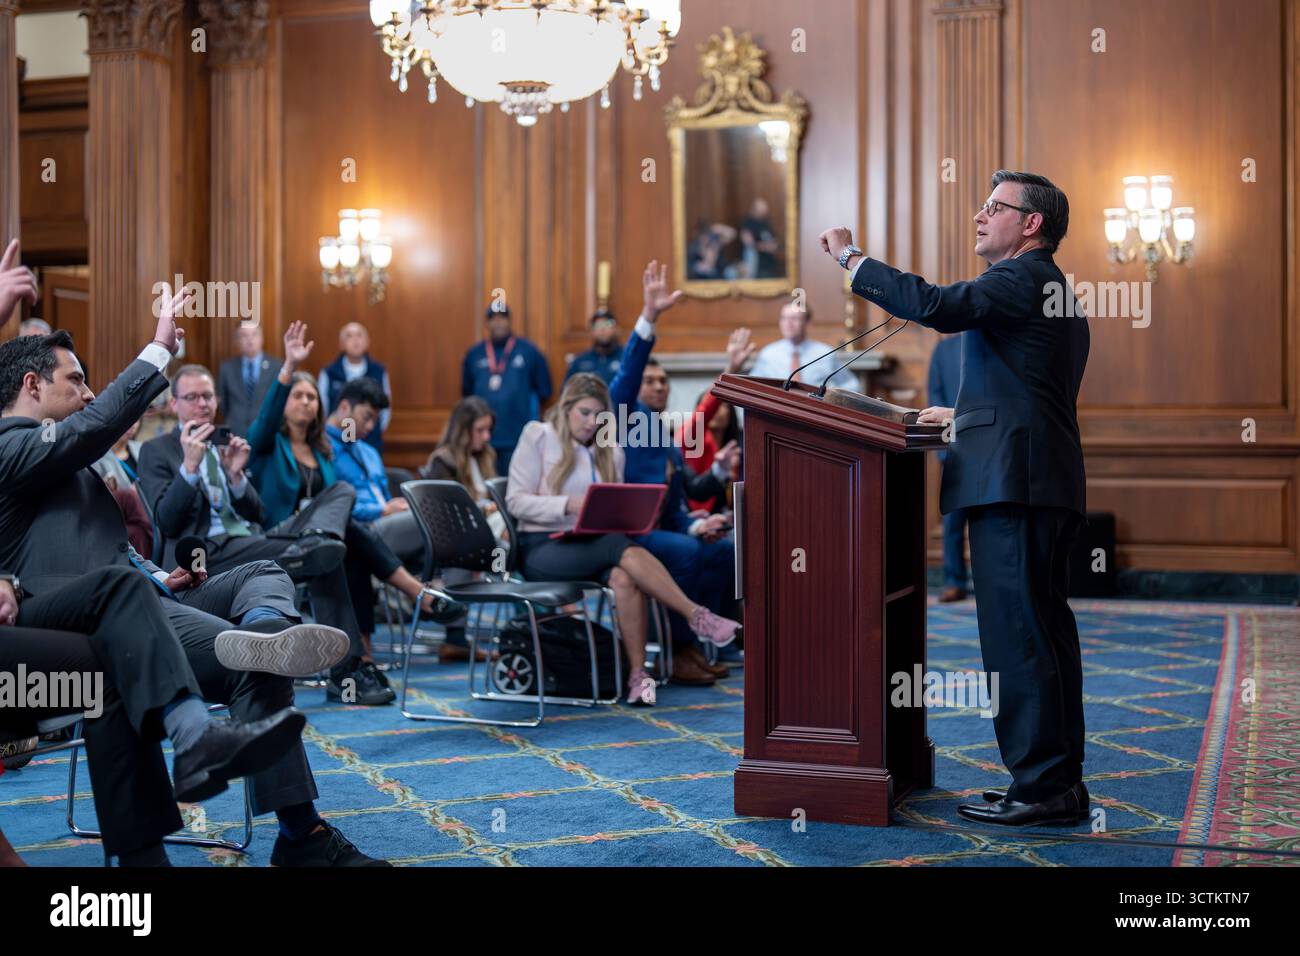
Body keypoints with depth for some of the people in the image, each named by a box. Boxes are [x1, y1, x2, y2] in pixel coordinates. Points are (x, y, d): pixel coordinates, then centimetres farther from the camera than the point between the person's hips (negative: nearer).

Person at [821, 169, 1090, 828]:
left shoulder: (1022, 278, -7)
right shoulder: (1053, 288, 24)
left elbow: (934, 305, -22)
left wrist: (851, 258, -12)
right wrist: (966, 416, 31)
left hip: (1012, 480, -11)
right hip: (1046, 482, 11)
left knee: (1015, 632, -9)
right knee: (1045, 630, 11)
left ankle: (1041, 786, -6)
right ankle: (1061, 780, 16)